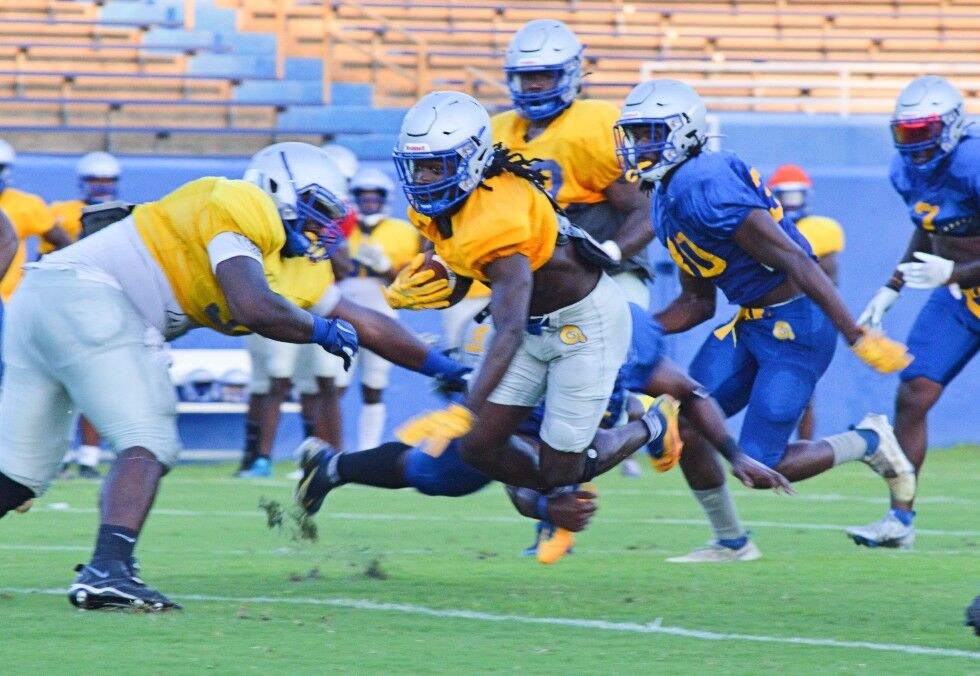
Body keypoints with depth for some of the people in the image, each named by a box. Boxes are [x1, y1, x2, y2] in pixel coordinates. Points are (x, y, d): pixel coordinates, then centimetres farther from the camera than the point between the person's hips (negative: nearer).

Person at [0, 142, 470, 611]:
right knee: (147, 441, -12)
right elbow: (254, 309, -20)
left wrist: (444, 368, 33)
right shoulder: (243, 210, -6)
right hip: (83, 292, -9)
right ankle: (106, 570, -27)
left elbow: (367, 325, 28)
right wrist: (323, 330, -2)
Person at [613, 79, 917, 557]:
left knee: (761, 468, -8)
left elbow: (794, 261, -26)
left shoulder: (704, 188, -23)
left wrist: (856, 337, -27)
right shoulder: (666, 201, 10)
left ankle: (869, 442, 15)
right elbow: (697, 302, 19)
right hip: (751, 322, 9)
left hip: (798, 325, -9)